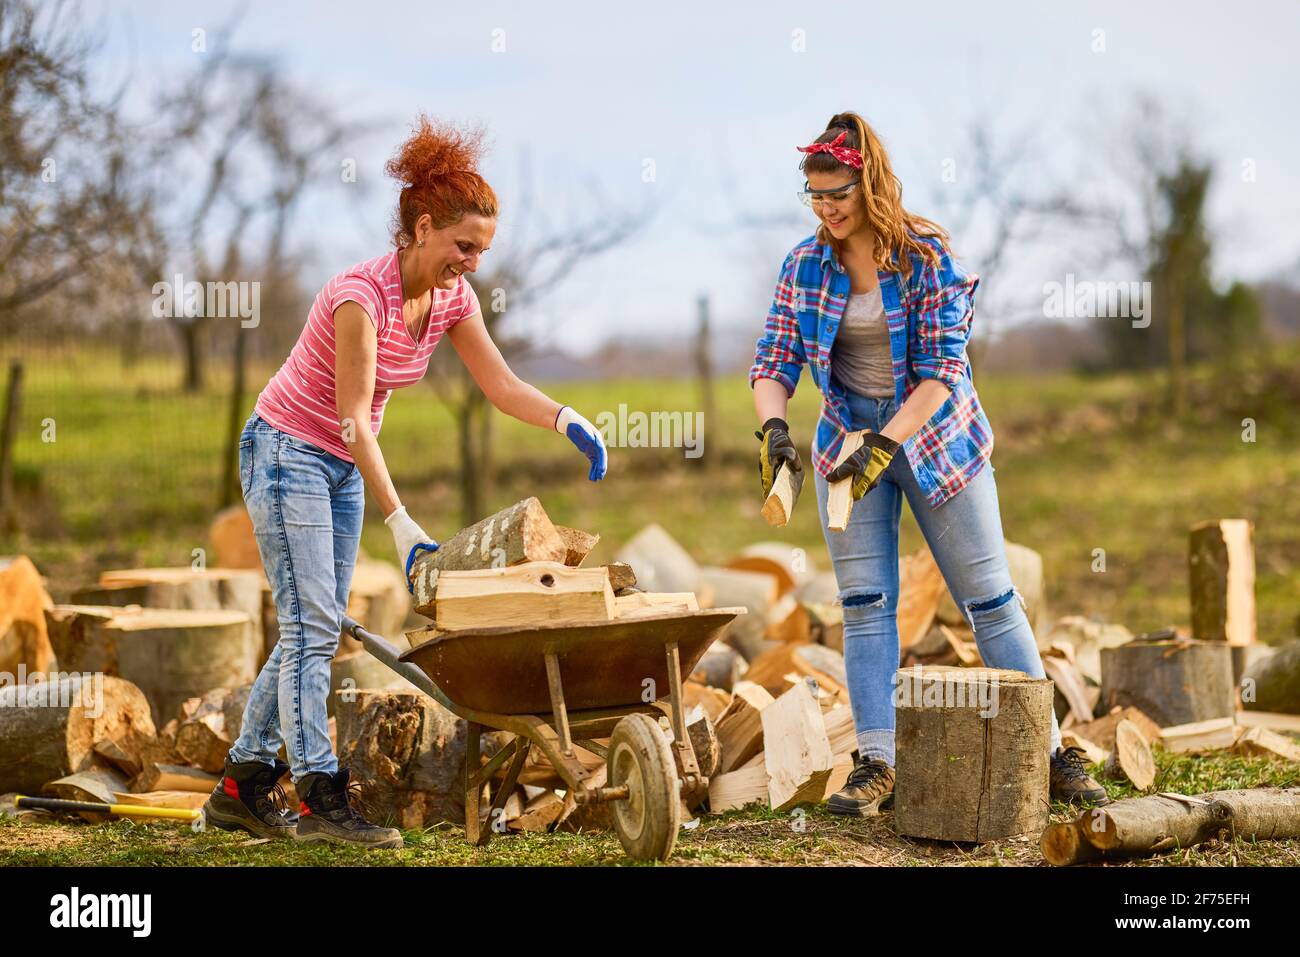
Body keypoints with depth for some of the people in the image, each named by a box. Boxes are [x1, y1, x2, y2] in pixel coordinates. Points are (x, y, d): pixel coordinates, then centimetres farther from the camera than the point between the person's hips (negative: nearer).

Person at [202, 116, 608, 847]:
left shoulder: (452, 295, -3)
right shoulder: (361, 296, -26)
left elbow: (502, 384, -1)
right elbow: (353, 419, -26)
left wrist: (566, 419, -20)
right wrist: (400, 522, -30)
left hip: (342, 466, 8)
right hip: (288, 451, -8)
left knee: (313, 628, 7)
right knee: (313, 625, -11)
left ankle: (243, 786, 15)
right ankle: (319, 797, -10)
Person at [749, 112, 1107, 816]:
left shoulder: (927, 255, -14)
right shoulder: (805, 266, -2)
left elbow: (942, 368, -18)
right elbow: (774, 362, -2)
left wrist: (884, 445, -26)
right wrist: (773, 426, -22)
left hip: (936, 434, -3)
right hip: (848, 437, 3)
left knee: (989, 597, 1)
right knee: (865, 604, 0)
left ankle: (1049, 753, 9)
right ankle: (876, 765, 2)